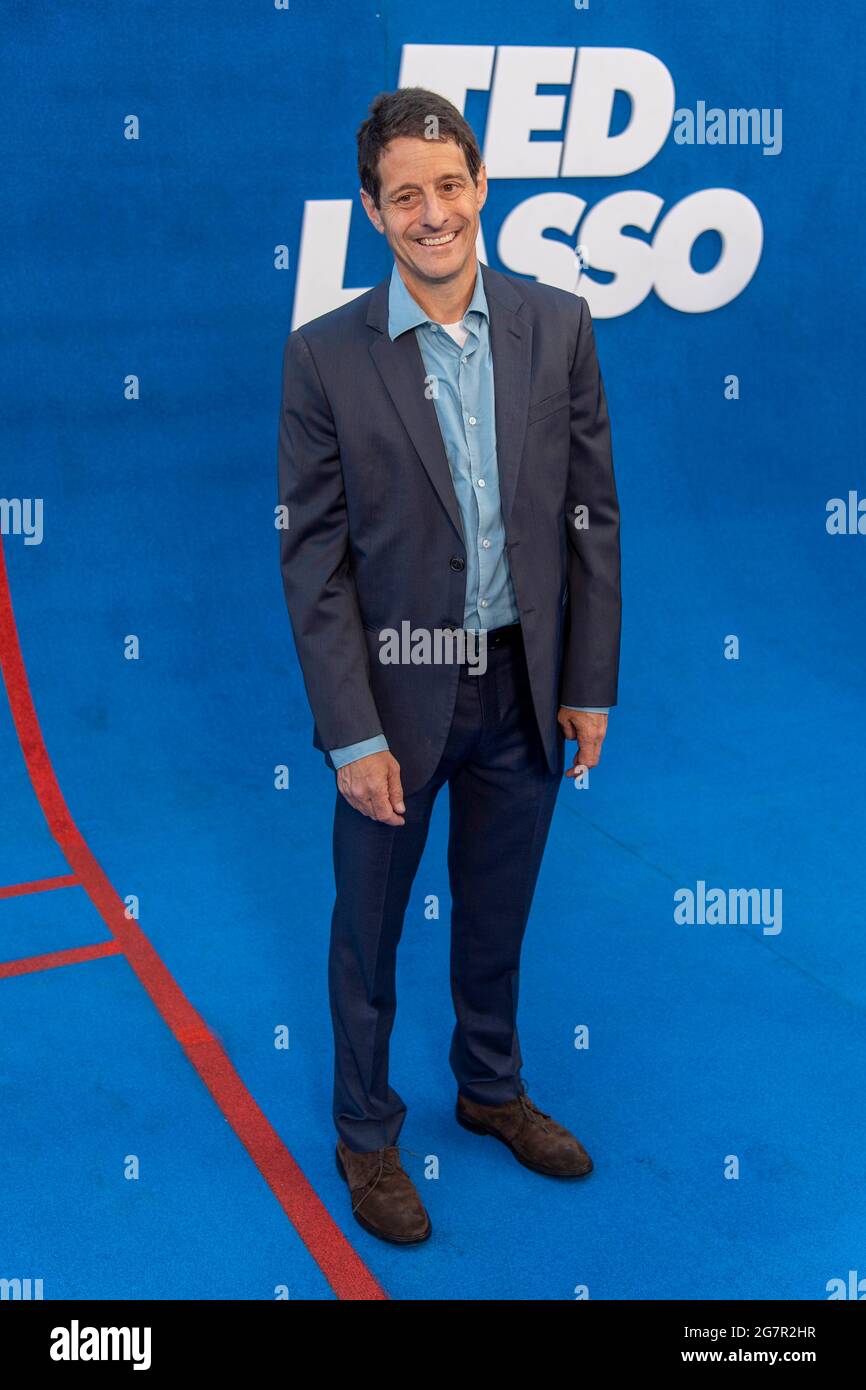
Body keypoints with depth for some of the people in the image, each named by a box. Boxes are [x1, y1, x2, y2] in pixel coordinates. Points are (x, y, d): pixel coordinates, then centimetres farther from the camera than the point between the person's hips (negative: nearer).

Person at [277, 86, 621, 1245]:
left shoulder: (558, 326, -3)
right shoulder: (324, 356, -11)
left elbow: (593, 514, 1)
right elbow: (312, 557, -10)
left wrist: (591, 682, 1)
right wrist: (354, 734, -13)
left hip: (522, 689, 3)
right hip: (396, 694, -2)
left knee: (497, 918, 21)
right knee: (368, 931, 14)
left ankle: (492, 1090, 46)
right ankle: (366, 1135, 37)